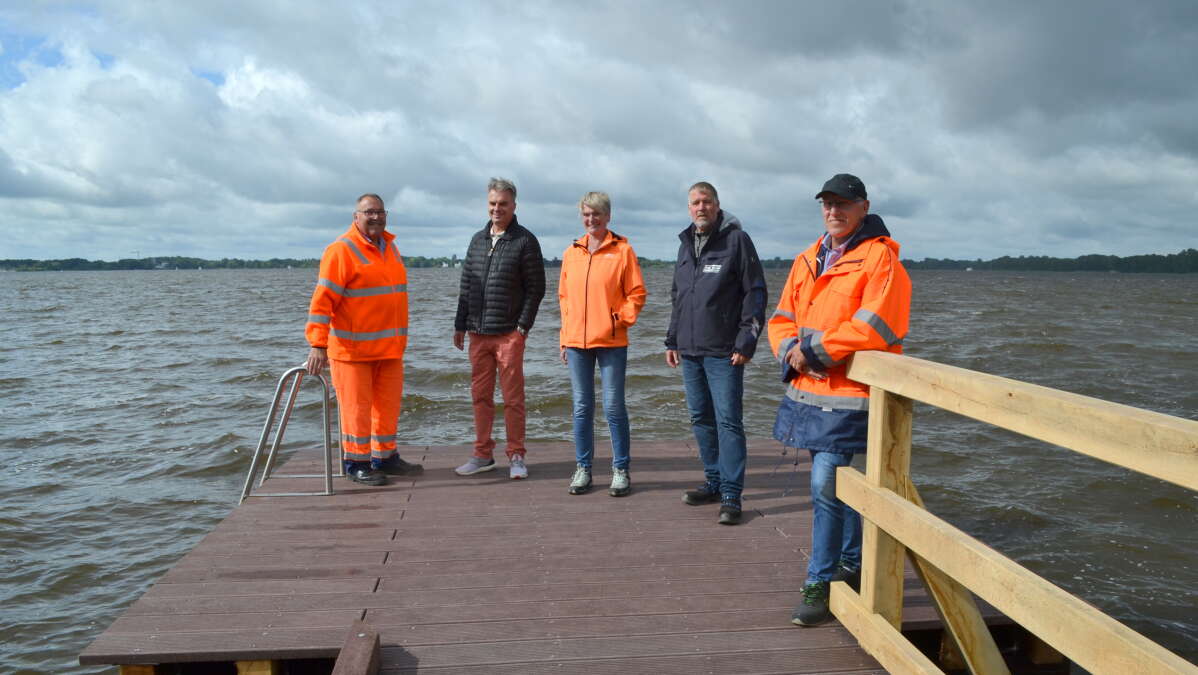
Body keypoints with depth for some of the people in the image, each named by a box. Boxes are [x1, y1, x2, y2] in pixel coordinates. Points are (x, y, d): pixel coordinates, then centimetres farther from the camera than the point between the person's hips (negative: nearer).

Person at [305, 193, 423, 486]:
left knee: (388, 404, 13)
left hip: (389, 348, 7)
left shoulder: (390, 246, 14)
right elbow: (322, 299, -16)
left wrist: (400, 339, 23)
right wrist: (318, 344, -23)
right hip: (353, 348, -7)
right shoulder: (341, 250, -11)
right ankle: (356, 464, 13)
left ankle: (385, 457, 26)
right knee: (357, 406, 0)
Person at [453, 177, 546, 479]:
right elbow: (466, 285, 16)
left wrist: (524, 325, -11)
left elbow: (536, 287, -5)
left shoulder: (525, 241, -3)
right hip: (478, 333, 5)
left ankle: (516, 457, 10)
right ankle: (483, 454, 20)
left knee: (513, 398, 1)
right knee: (480, 395, 10)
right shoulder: (477, 239, 13)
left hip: (509, 333, -5)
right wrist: (460, 325, 12)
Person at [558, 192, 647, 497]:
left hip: (611, 341, -4)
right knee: (581, 408, 9)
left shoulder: (622, 250, -1)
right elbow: (564, 296, 15)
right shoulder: (571, 253, 11)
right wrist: (565, 338, 10)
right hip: (576, 342, 4)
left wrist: (621, 318, -12)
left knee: (614, 407, 0)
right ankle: (582, 468, 20)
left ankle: (620, 470, 11)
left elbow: (636, 293, 1)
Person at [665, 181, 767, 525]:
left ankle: (731, 495, -3)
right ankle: (714, 483, 24)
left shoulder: (737, 239, -4)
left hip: (723, 352, -7)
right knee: (701, 419, 12)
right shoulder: (686, 245, 16)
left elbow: (755, 293, -7)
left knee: (728, 421, -7)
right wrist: (672, 340, 17)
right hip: (689, 352, 7)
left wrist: (746, 342, -13)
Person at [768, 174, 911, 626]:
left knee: (825, 487, -10)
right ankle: (852, 564, 35)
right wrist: (792, 351, -8)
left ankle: (820, 584, 2)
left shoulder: (879, 257, -9)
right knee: (835, 482, 18)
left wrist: (814, 350, -15)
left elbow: (872, 326, -21)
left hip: (848, 396, -7)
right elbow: (782, 318, 13)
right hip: (809, 390, 8)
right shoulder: (808, 261, 14)